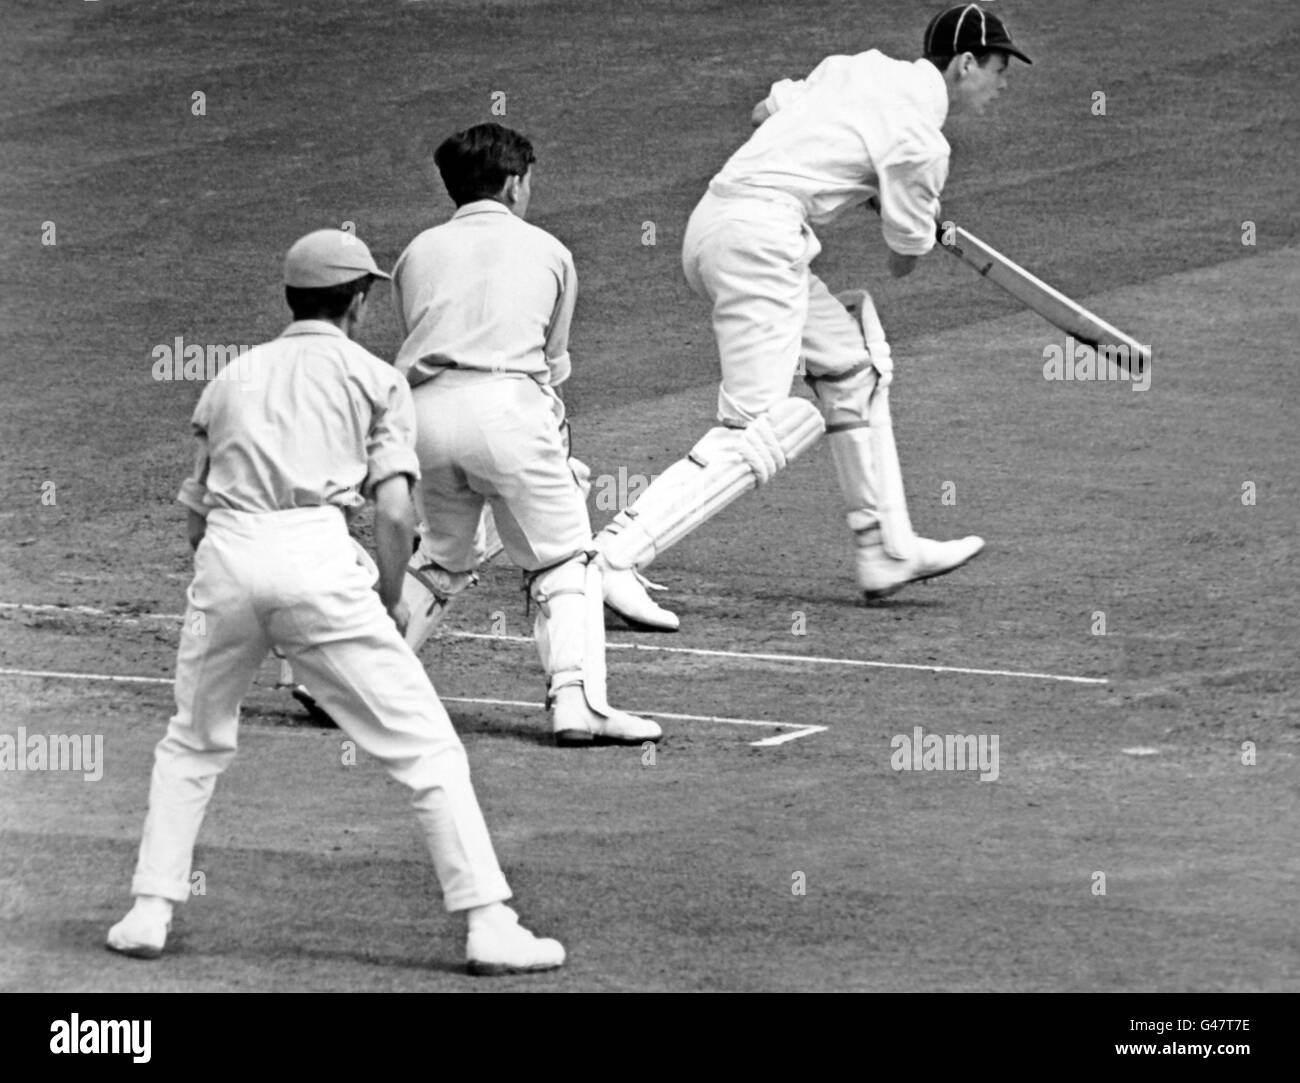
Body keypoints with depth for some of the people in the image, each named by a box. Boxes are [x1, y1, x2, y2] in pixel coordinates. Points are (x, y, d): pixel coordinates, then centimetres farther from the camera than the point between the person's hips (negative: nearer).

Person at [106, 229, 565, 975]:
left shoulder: (232, 380, 25)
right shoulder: (374, 377, 14)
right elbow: (395, 512, 1)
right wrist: (391, 605, 13)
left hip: (226, 553, 4)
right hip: (318, 559, -4)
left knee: (193, 745, 25)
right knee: (427, 747, 0)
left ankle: (151, 912, 16)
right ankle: (490, 926, -8)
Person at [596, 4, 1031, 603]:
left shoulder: (859, 66, 17)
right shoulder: (922, 142, -6)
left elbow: (765, 110, 30)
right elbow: (904, 258, 3)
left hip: (711, 219, 10)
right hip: (763, 234, -10)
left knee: (852, 364, 20)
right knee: (760, 430, -14)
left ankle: (886, 552, 22)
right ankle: (608, 559, -26)